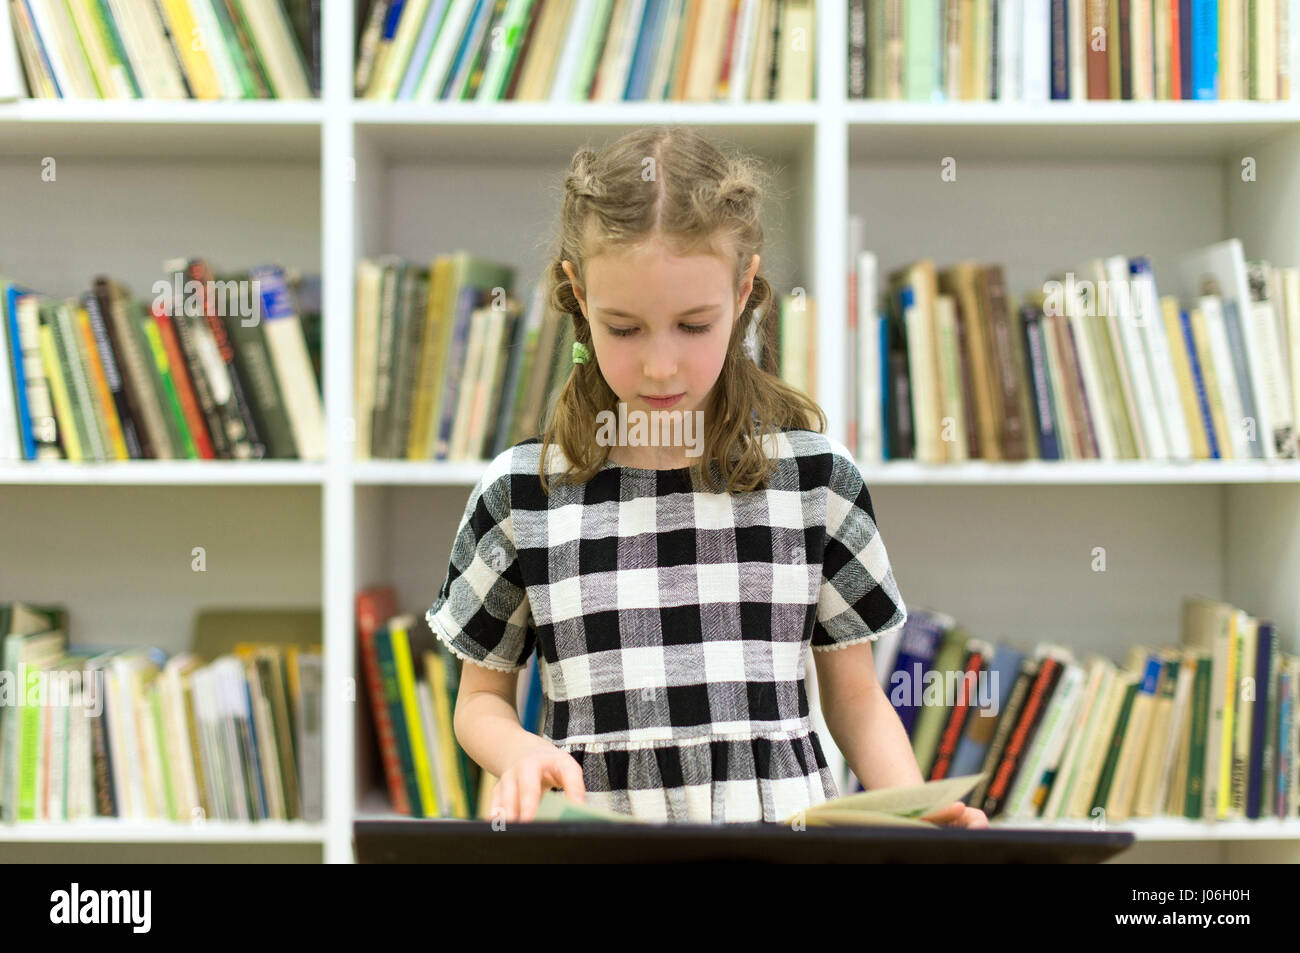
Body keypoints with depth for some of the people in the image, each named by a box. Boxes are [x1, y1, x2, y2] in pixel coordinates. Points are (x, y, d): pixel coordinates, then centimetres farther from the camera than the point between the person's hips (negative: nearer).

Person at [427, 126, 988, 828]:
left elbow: (854, 696, 12)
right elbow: (481, 698, 14)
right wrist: (519, 751, -7)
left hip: (784, 823, 1)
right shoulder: (519, 494, 4)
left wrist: (918, 812, -6)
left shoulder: (815, 473, 5)